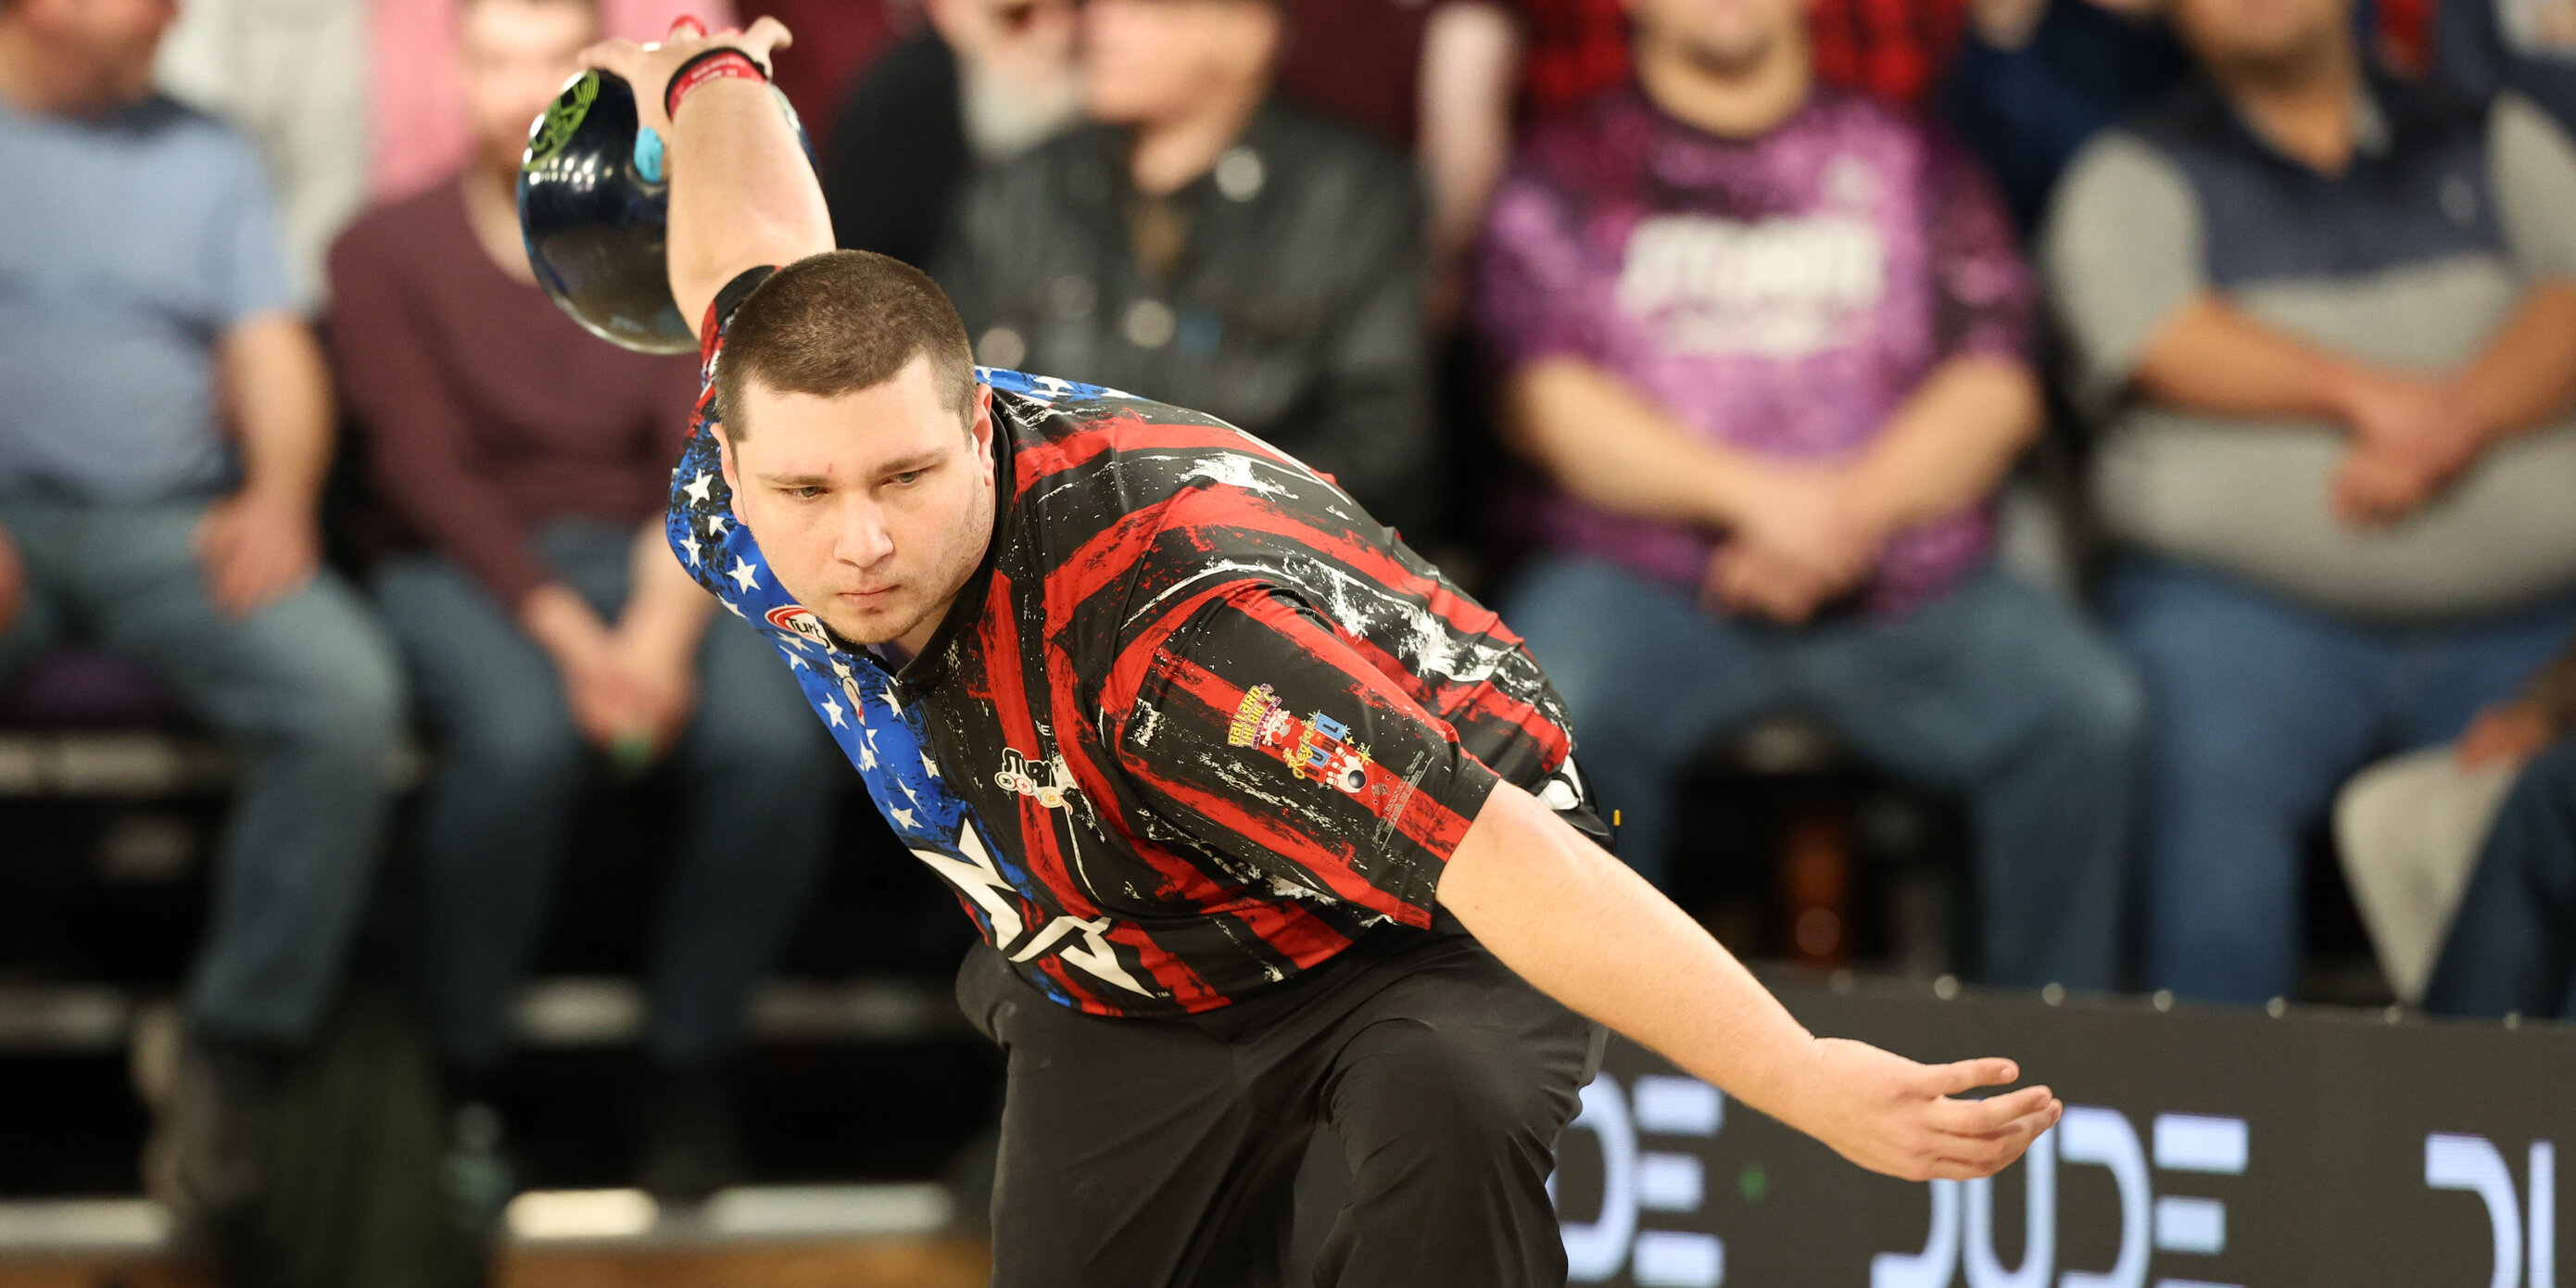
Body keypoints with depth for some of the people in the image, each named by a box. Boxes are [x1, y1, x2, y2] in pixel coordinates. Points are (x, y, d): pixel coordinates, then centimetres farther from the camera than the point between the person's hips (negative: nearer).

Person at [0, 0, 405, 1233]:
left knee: (348, 692, -28)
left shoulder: (209, 160, 20)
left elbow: (271, 356, 13)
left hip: (169, 525, 3)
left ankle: (238, 1053, -19)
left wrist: (279, 492, -9)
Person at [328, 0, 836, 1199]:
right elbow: (427, 469, -6)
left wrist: (663, 624, -18)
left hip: (650, 561, 2)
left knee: (774, 737, -29)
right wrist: (569, 634, -20)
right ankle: (462, 1071, -18)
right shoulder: (388, 251, 3)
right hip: (466, 569, -2)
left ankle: (687, 1064, -11)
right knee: (521, 735, -37)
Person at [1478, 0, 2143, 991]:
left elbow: (1997, 387, 6)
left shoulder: (1910, 165, 17)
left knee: (2088, 714, -24)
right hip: (1642, 575, -1)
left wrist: (1856, 508, -12)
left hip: (1908, 583, 1)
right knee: (1554, 715, -33)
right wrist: (1756, 494, -14)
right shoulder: (1566, 175, 13)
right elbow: (1548, 399, -1)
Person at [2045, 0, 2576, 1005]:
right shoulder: (2135, 176, 16)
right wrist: (2369, 395, -10)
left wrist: (2466, 418, -12)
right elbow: (2151, 339, -3)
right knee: (2208, 768, -31)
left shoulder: (2495, 144, 23)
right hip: (2247, 608, -2)